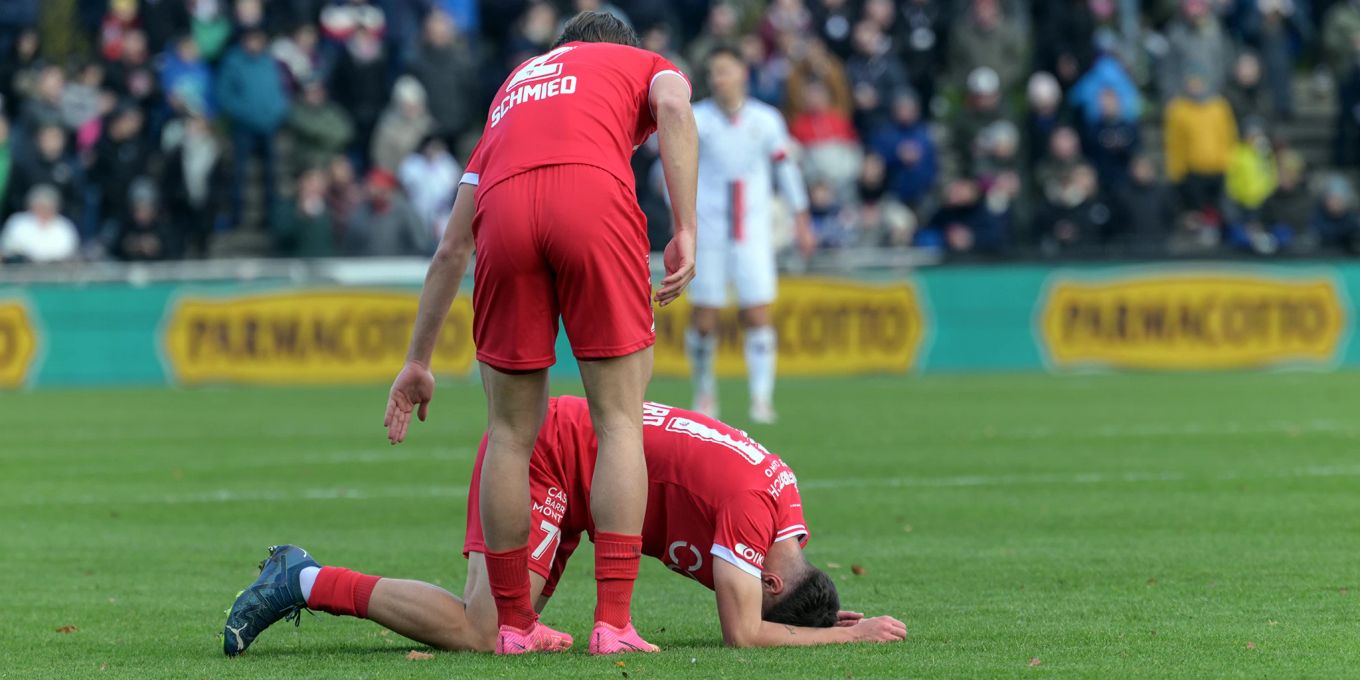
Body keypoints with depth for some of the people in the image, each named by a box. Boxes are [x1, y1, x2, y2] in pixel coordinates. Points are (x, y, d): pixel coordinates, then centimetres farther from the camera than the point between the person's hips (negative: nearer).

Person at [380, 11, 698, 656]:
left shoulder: (512, 86, 39)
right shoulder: (644, 65, 31)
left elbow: (452, 249, 36)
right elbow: (674, 106, 2)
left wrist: (419, 361, 41)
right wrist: (686, 231, -3)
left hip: (505, 209, 3)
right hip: (596, 199, -3)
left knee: (511, 434, 13)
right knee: (619, 423, 5)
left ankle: (514, 623, 16)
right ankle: (613, 623, -2)